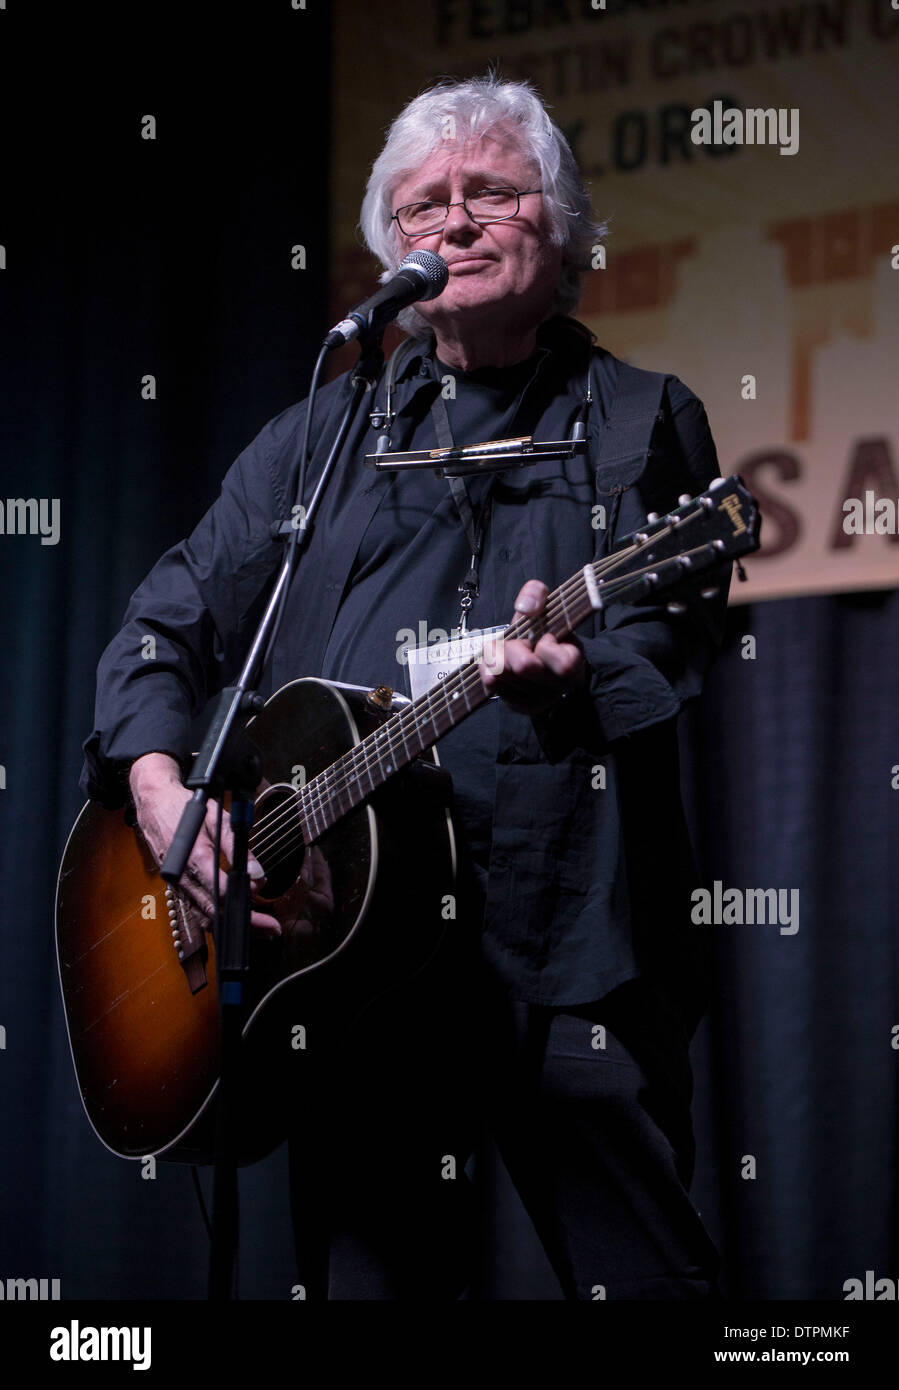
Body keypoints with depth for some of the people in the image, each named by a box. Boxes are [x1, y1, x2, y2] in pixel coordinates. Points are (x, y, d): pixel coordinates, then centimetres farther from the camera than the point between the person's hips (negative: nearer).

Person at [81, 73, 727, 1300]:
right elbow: (168, 625, 15)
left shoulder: (642, 423, 11)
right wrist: (161, 789, -4)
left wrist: (577, 674, -24)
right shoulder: (324, 436, 18)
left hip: (570, 947, -2)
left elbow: (673, 640, -1)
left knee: (644, 1273, -5)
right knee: (371, 1278, 6)